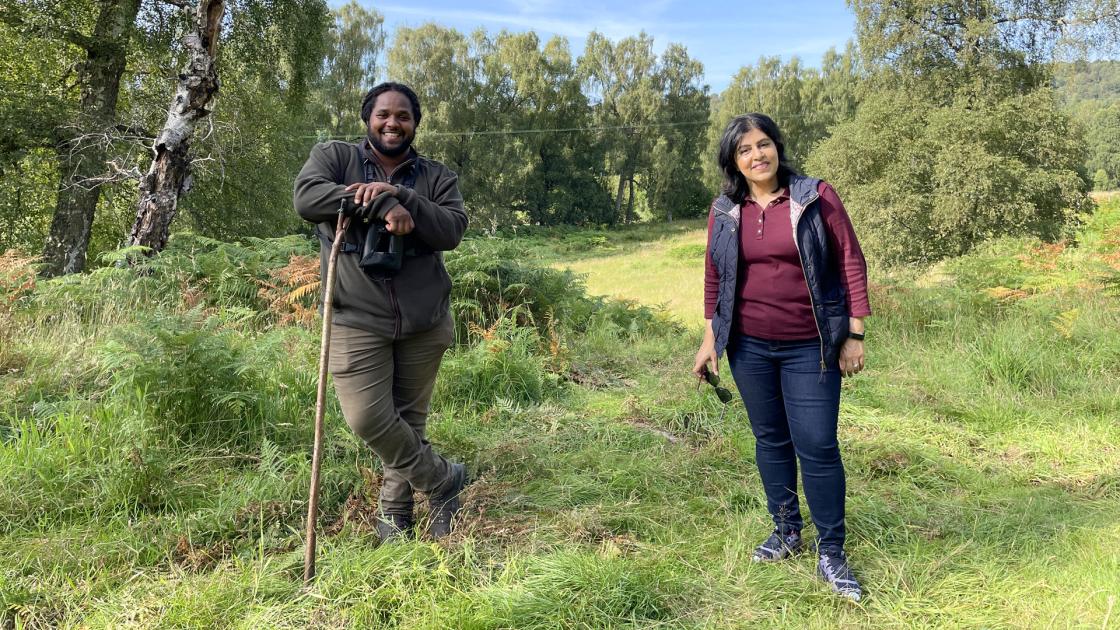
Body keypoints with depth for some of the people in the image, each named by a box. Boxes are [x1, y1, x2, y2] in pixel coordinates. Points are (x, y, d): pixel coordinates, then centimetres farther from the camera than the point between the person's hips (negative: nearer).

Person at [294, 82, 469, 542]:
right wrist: (382, 206, -19)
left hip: (425, 322, 2)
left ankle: (395, 509, 31)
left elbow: (452, 230, -7)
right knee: (367, 419, -8)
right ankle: (444, 479, 16)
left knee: (409, 419, 10)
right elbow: (306, 197, -14)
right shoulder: (333, 156, 6)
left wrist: (398, 196, -19)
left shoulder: (437, 176, 9)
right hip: (357, 320, -1)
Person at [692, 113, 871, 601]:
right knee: (770, 440, 13)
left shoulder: (817, 197, -5)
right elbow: (714, 279, 10)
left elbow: (851, 264, -4)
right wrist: (710, 340, 10)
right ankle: (786, 530, 31)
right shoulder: (725, 211, 3)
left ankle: (831, 552, 14)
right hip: (748, 346, 3)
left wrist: (855, 334, -6)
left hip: (810, 348, -3)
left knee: (817, 447, -2)